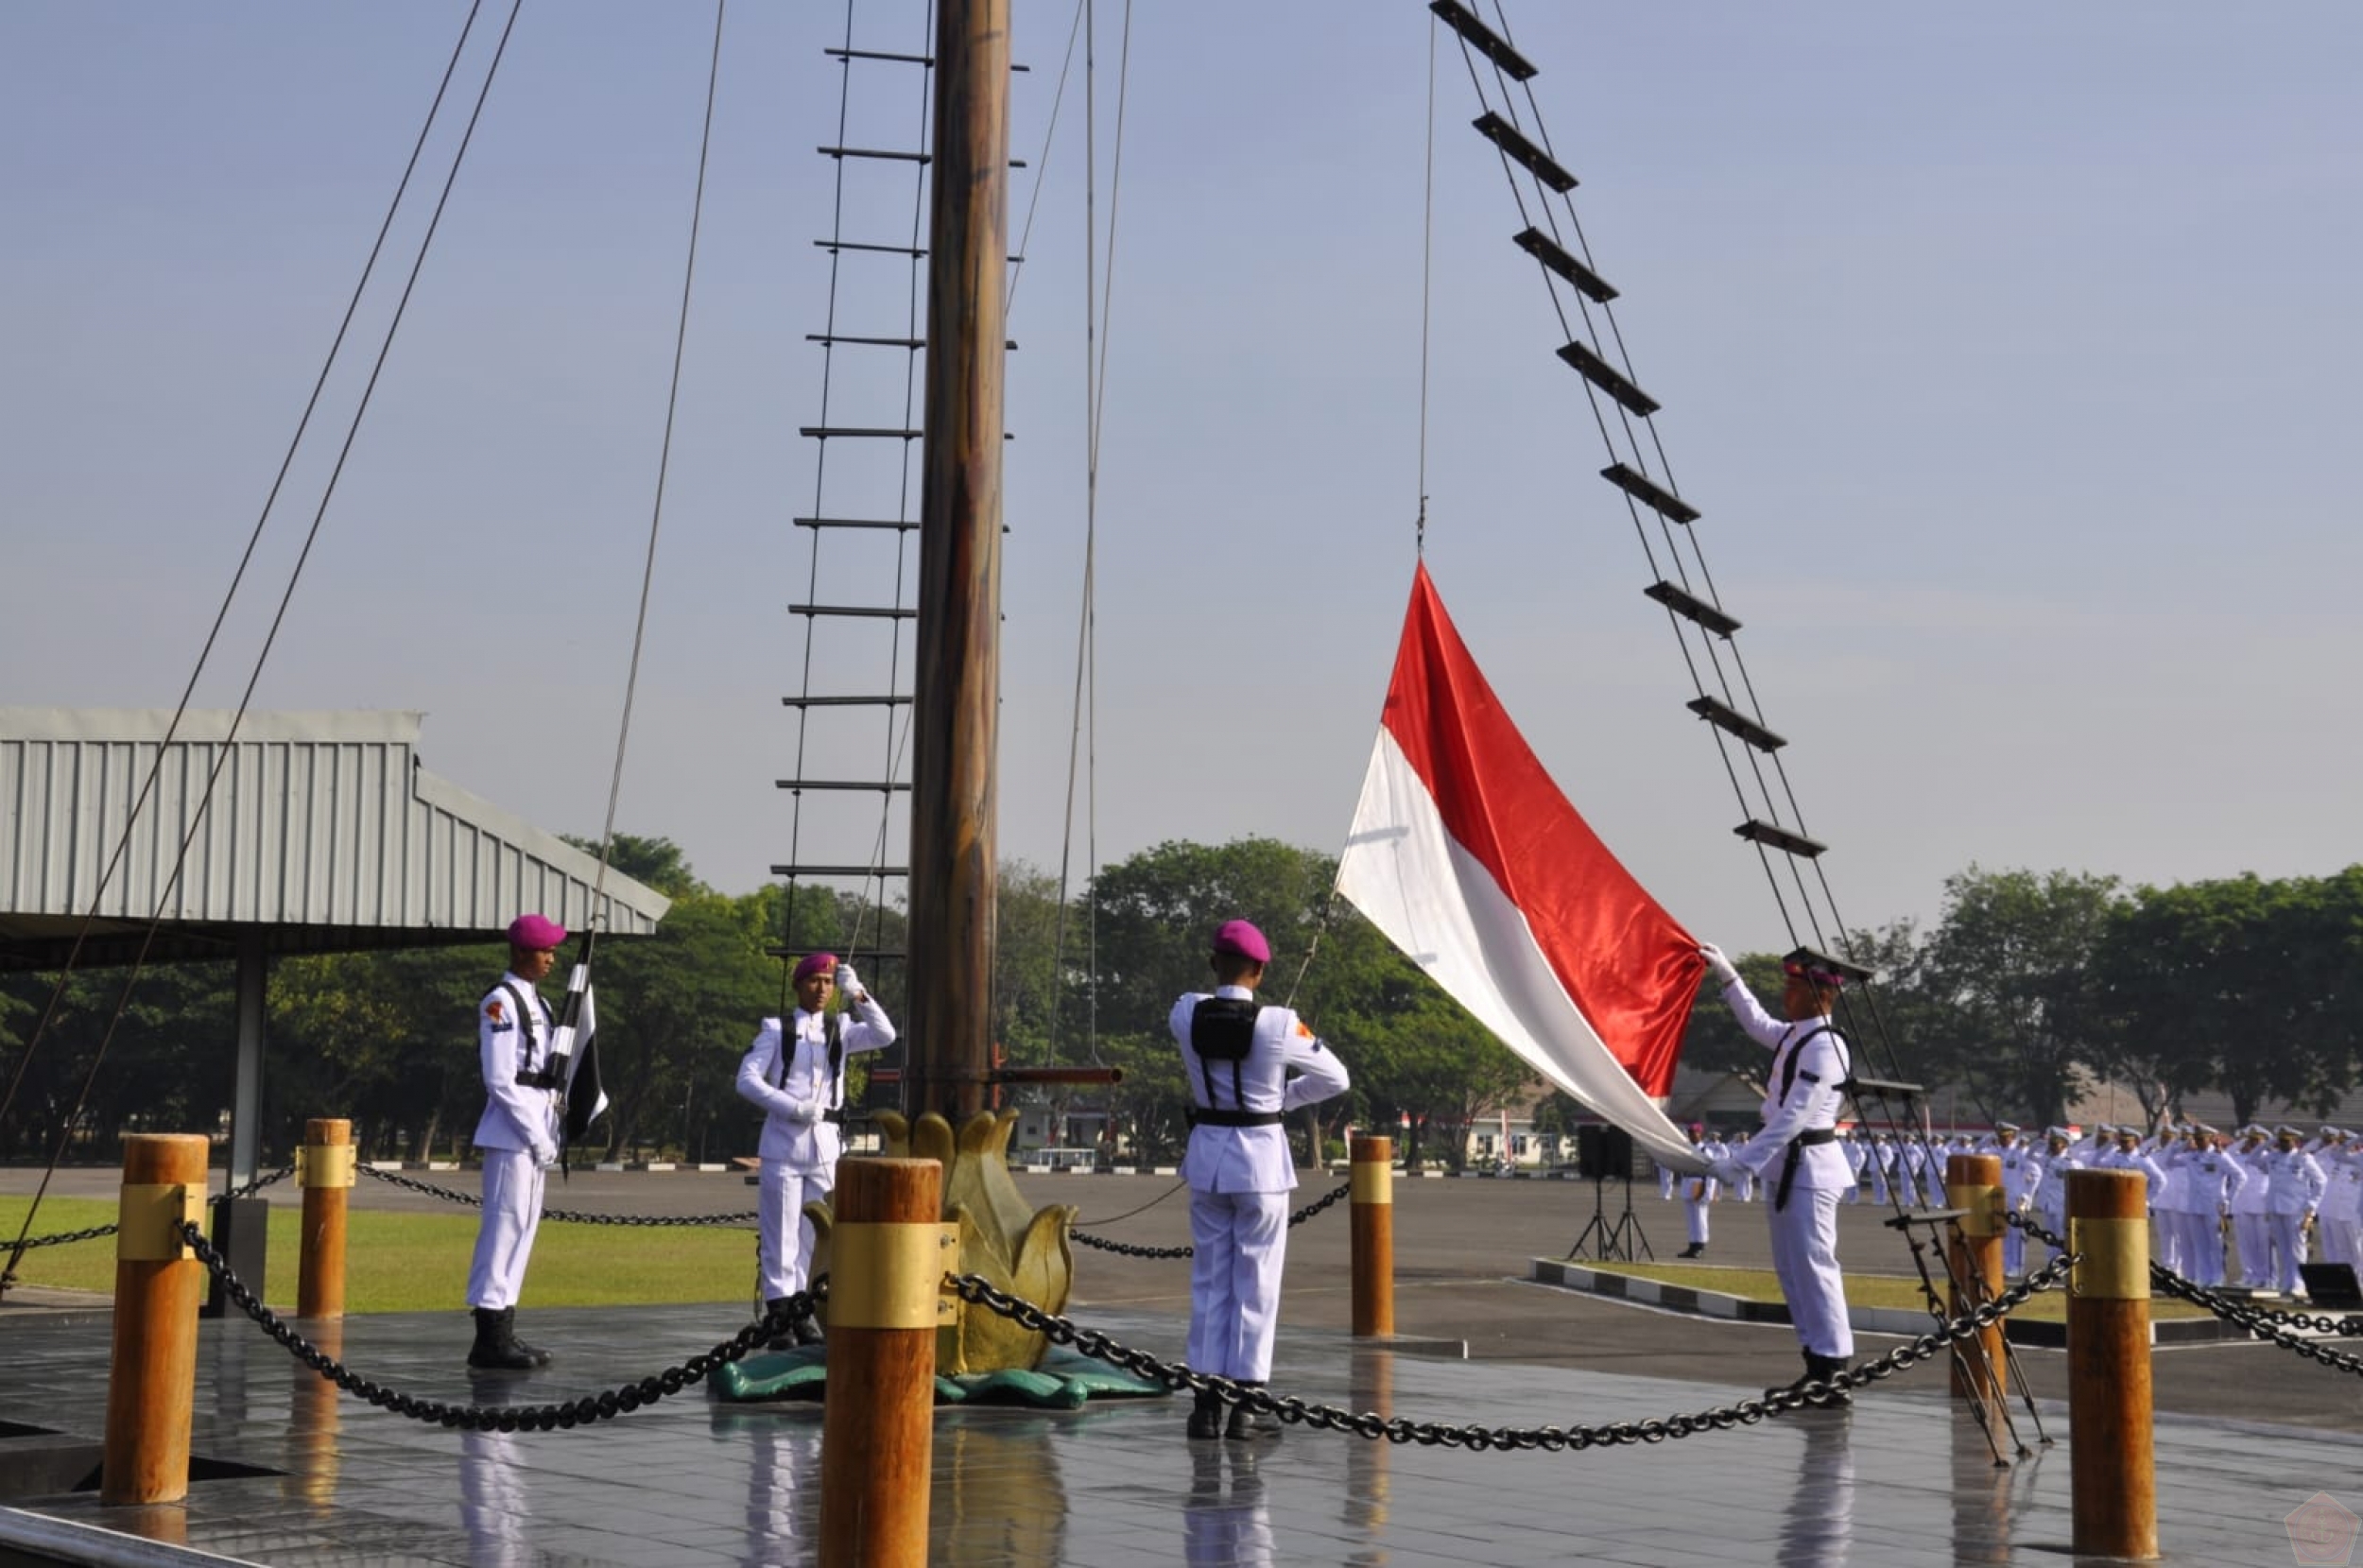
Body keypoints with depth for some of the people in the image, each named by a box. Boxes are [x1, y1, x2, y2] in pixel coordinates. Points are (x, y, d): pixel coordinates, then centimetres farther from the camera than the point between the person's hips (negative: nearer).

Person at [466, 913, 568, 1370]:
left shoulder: (536, 1002, 18)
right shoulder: (500, 1002, -10)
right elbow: (499, 1080, -16)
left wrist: (551, 1130, 10)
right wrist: (536, 1136, -17)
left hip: (536, 1130, 9)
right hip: (511, 1131, -9)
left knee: (522, 1227, 11)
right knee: (506, 1225, -9)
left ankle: (503, 1328, 16)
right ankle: (490, 1337, -8)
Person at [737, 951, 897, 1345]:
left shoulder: (841, 1030, 13)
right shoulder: (777, 1030, 5)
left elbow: (885, 1036, -5)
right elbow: (747, 1080, -4)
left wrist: (857, 994, -15)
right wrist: (794, 1108, -14)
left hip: (826, 1144, 3)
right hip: (784, 1143, -3)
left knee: (818, 1234, 5)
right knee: (781, 1234, -3)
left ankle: (804, 1314, 12)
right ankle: (779, 1317, -1)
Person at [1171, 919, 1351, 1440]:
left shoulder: (1186, 1014, -6)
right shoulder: (1278, 1025, -14)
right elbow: (1336, 1078, -1)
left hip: (1207, 1153, 3)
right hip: (1261, 1156, -3)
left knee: (1209, 1280, 11)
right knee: (1255, 1283, 5)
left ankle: (1206, 1405, 9)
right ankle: (1244, 1406, 4)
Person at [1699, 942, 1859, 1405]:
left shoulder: (1824, 1048, -18)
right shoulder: (1794, 1036, 11)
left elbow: (1793, 1119, -23)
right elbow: (1757, 1023, 35)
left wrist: (1740, 1161, -23)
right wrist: (1726, 974, 33)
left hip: (1809, 1167, -10)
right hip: (1789, 1166, 10)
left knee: (1814, 1267, -10)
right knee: (1792, 1270, 12)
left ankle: (1832, 1375, -9)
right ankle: (1818, 1369, 16)